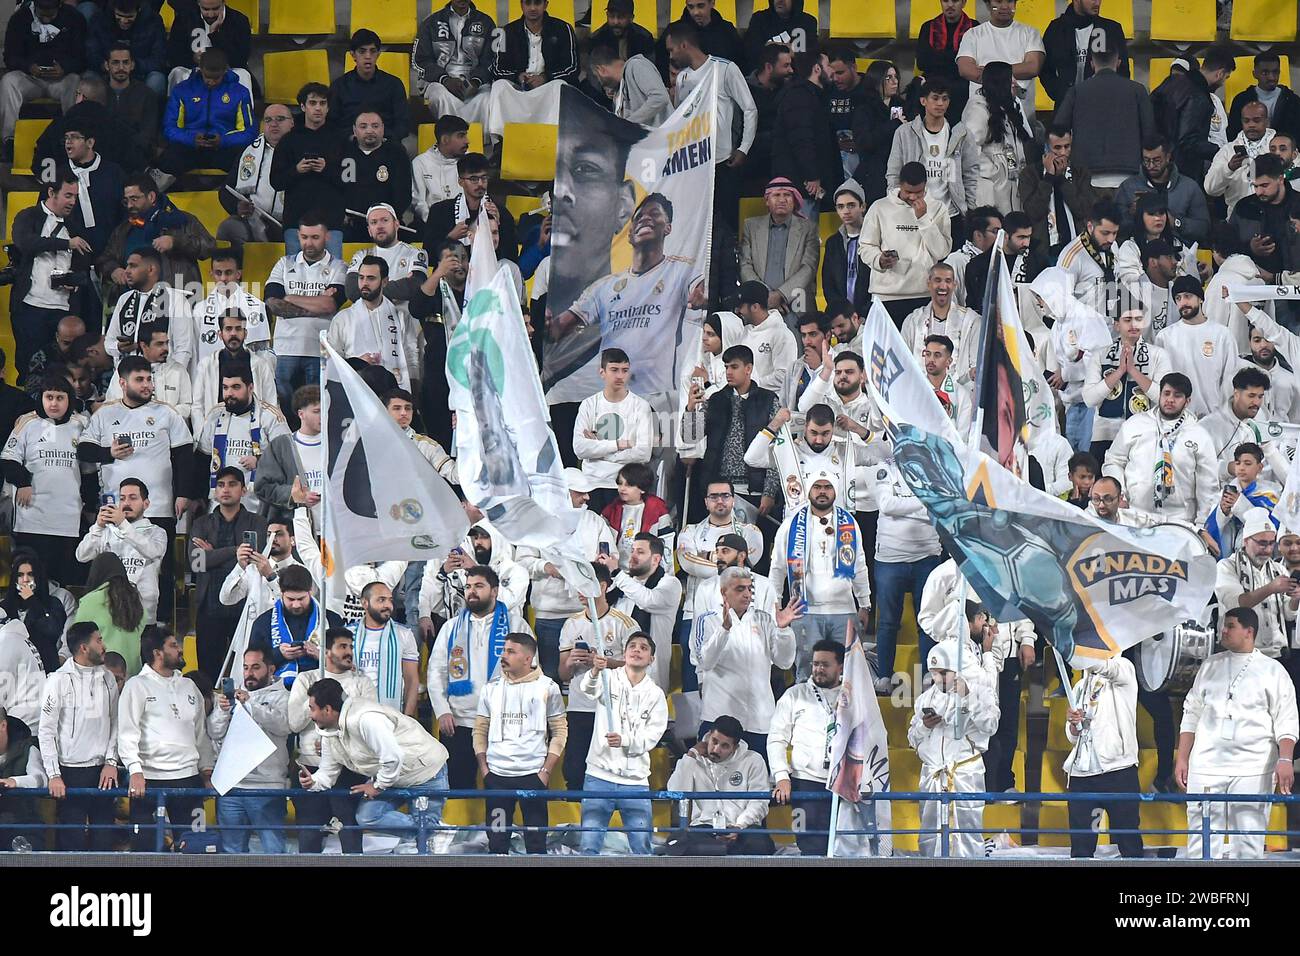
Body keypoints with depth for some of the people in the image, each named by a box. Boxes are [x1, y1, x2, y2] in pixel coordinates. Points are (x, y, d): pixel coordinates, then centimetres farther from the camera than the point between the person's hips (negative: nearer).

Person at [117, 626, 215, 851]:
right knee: (144, 845, -3)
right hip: (149, 780, -5)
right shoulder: (137, 686, 0)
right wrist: (135, 771, -19)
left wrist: (207, 769, 12)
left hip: (188, 776, 5)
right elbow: (127, 733, -8)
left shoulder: (188, 686, 18)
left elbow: (201, 732, 21)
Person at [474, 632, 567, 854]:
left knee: (536, 840, -3)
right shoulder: (492, 687, 9)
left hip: (533, 775, -3)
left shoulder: (547, 688, 0)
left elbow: (560, 731, 0)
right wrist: (484, 769, 3)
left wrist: (546, 771, -7)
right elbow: (480, 730, 13)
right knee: (496, 838, 4)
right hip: (497, 776, 3)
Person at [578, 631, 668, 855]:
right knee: (589, 845, -2)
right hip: (599, 776, -1)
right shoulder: (609, 678, 2)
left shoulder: (655, 694, 6)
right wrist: (595, 671, -45)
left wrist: (624, 740, -22)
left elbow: (652, 736, -2)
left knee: (642, 847, 2)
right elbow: (589, 689, -21)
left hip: (636, 780, 1)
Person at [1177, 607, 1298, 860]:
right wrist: (1182, 759, 11)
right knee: (1201, 839, -2)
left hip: (1252, 770, -3)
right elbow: (1191, 714, 18)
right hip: (1206, 767, 3)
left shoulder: (1272, 671, 5)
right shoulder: (1210, 666, 15)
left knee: (1248, 840, -4)